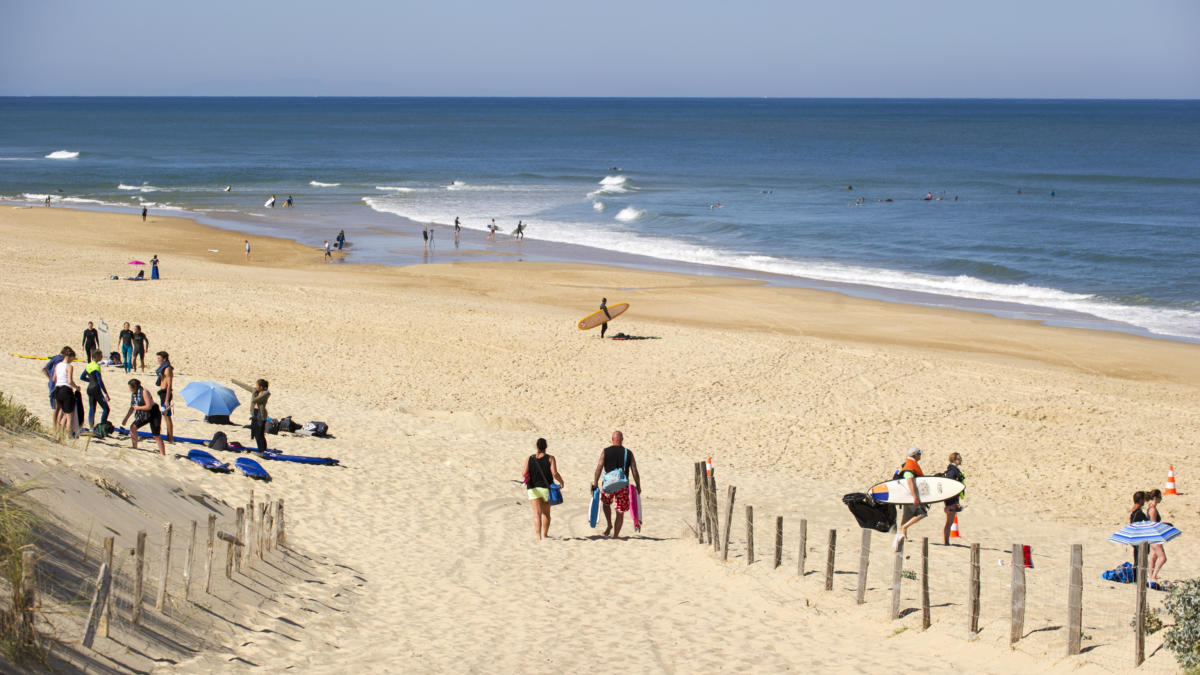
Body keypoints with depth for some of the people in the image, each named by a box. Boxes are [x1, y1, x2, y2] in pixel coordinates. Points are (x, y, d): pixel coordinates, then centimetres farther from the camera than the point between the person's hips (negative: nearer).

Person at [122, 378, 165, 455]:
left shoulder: (144, 392, -22)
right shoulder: (133, 394, 3)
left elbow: (149, 406, -27)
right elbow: (132, 408, 15)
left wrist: (138, 407, -15)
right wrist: (126, 419, 12)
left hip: (153, 414, -8)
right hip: (143, 415, 8)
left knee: (156, 435, -10)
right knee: (132, 427, 3)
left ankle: (163, 454, -10)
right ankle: (134, 448, 15)